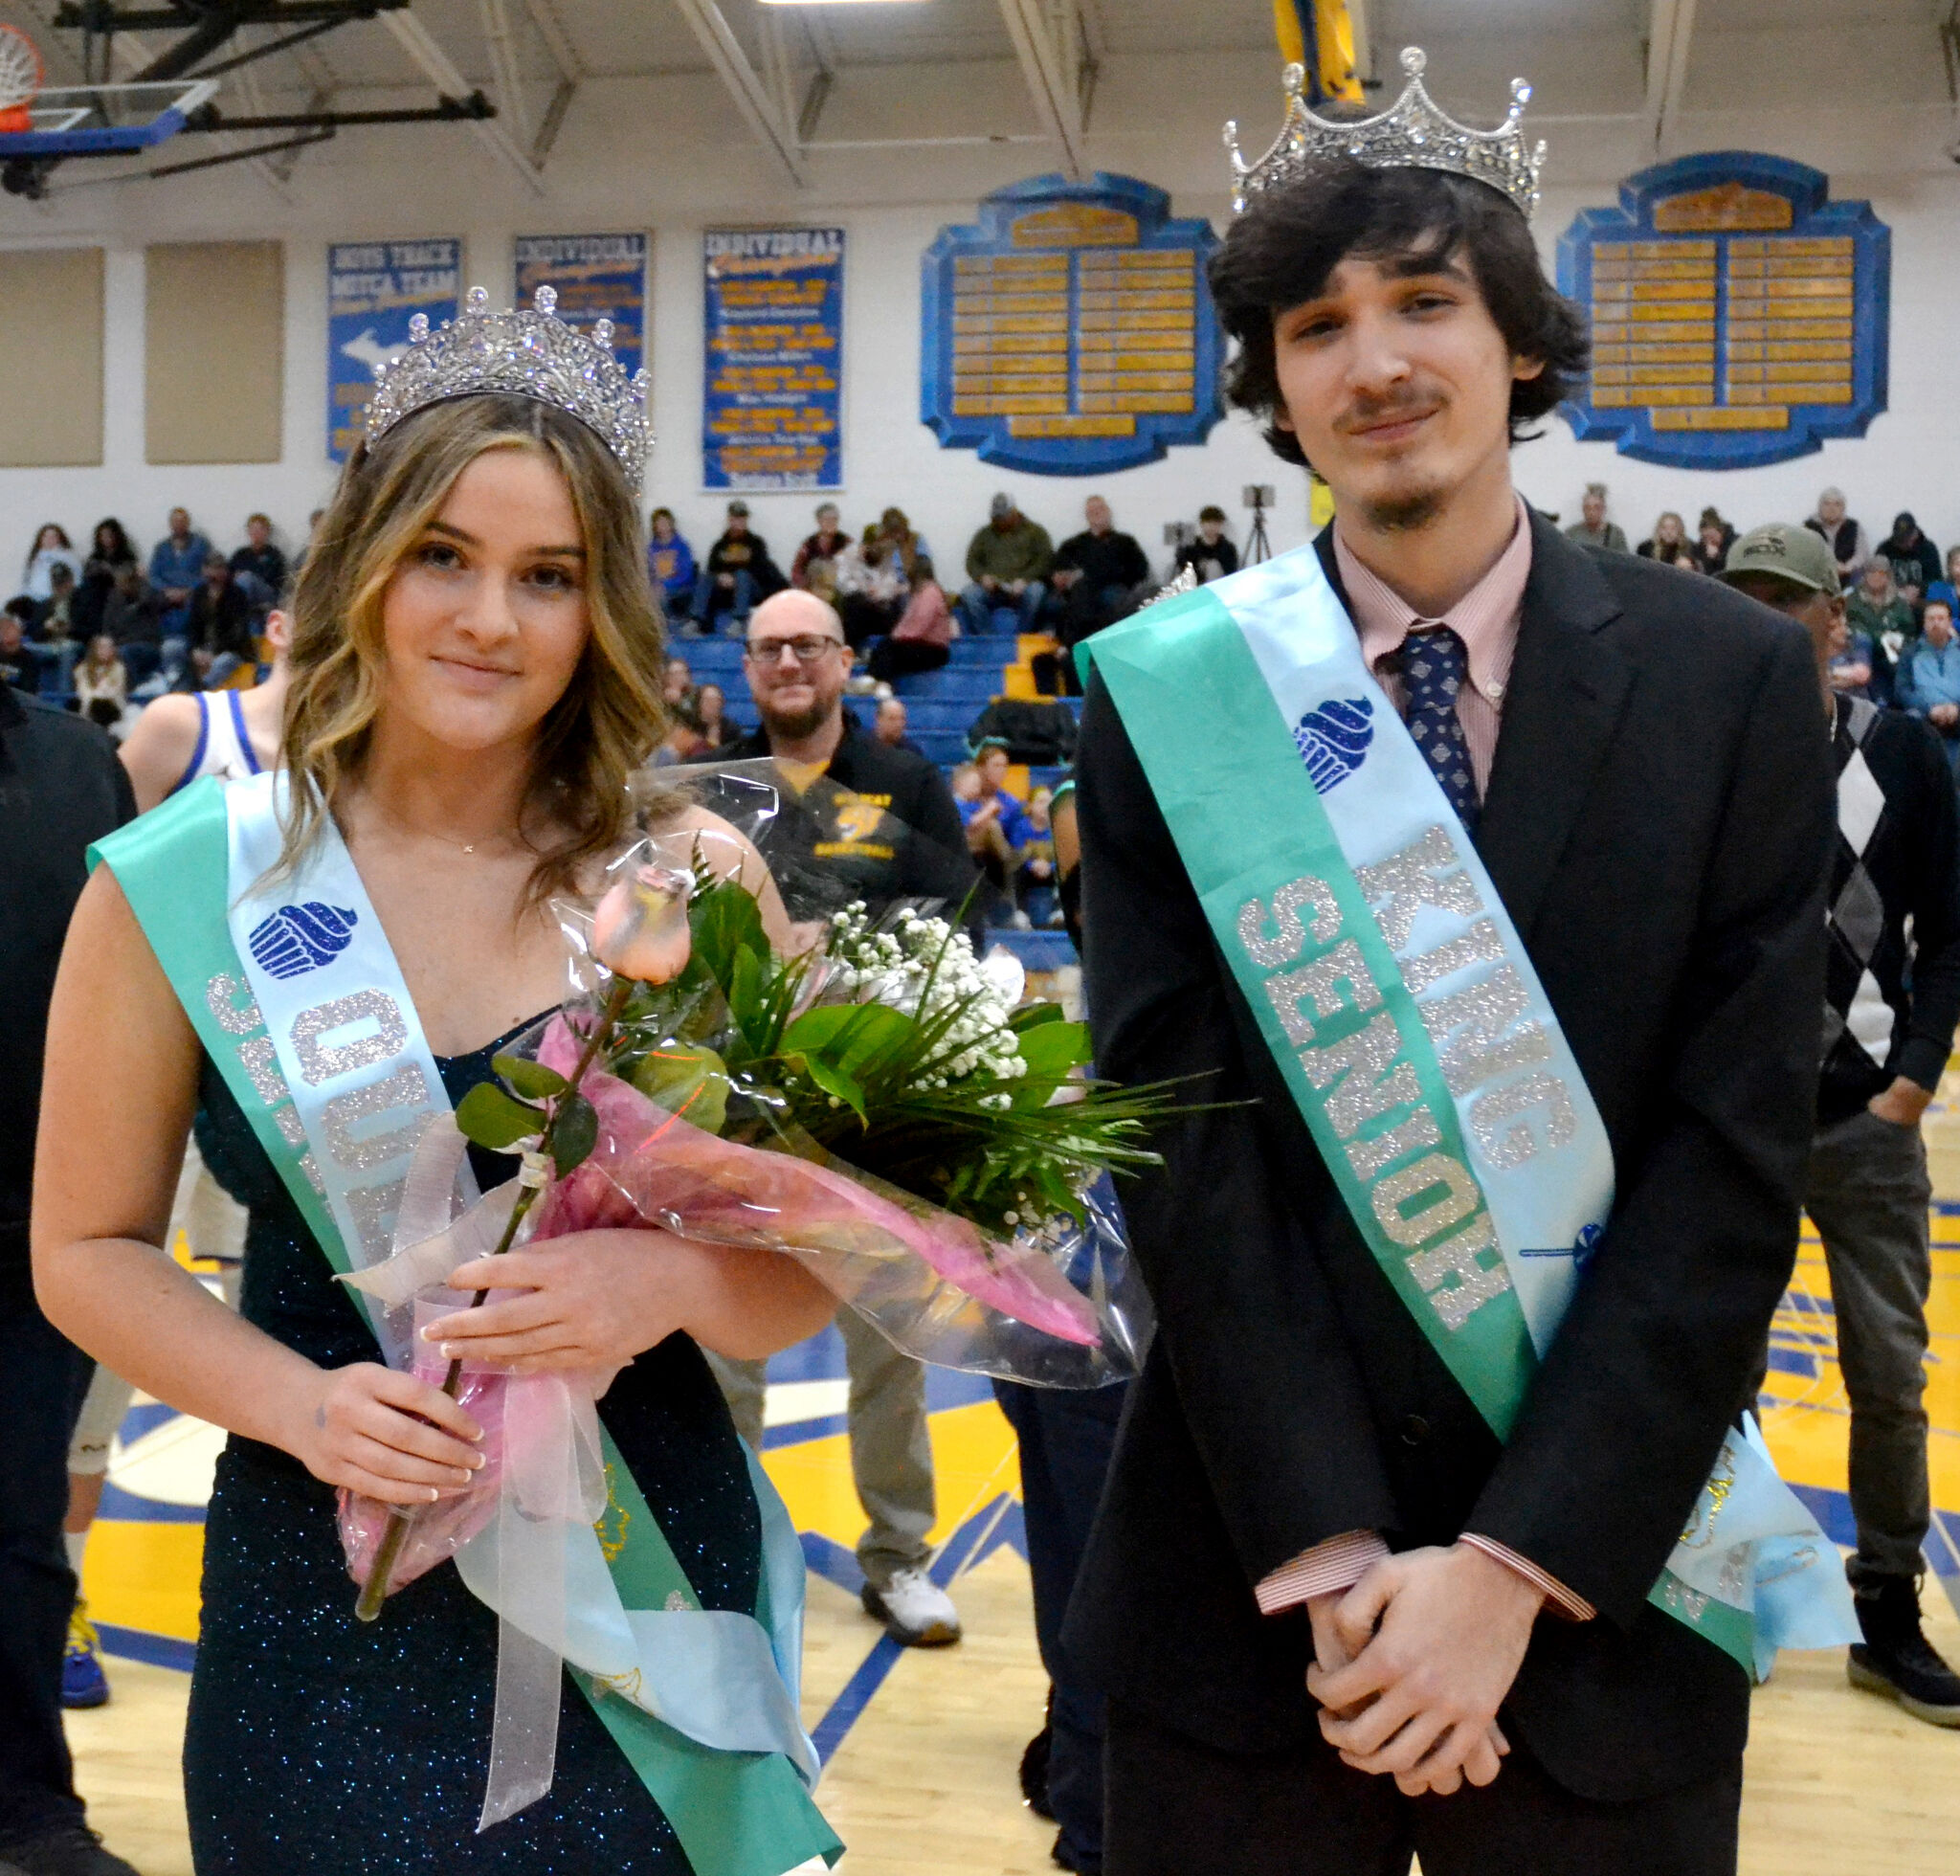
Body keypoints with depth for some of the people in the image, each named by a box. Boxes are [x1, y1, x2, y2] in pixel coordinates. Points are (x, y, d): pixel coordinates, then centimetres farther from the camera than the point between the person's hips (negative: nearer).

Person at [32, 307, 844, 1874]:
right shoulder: (179, 887, -5)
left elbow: (815, 1257, 0)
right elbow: (90, 1247, 2)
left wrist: (675, 1282, -21)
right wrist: (300, 1403, -15)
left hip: (648, 1576, 1)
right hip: (327, 1606, 0)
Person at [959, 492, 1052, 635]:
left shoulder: (1035, 531, 12)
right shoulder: (985, 534, 21)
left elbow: (1046, 559, 0)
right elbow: (972, 561, 15)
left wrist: (1025, 579, -16)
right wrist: (982, 576, -8)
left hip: (1022, 587, -2)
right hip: (992, 589, 2)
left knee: (1035, 592, -37)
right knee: (970, 594, -30)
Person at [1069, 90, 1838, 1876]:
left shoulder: (1734, 679, -4)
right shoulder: (1170, 693, -3)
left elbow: (1736, 1159, -8)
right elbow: (1183, 1142, -7)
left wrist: (1516, 1565, -13)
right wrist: (1328, 1550, -13)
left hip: (1598, 1590, 0)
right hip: (1246, 1583, 0)